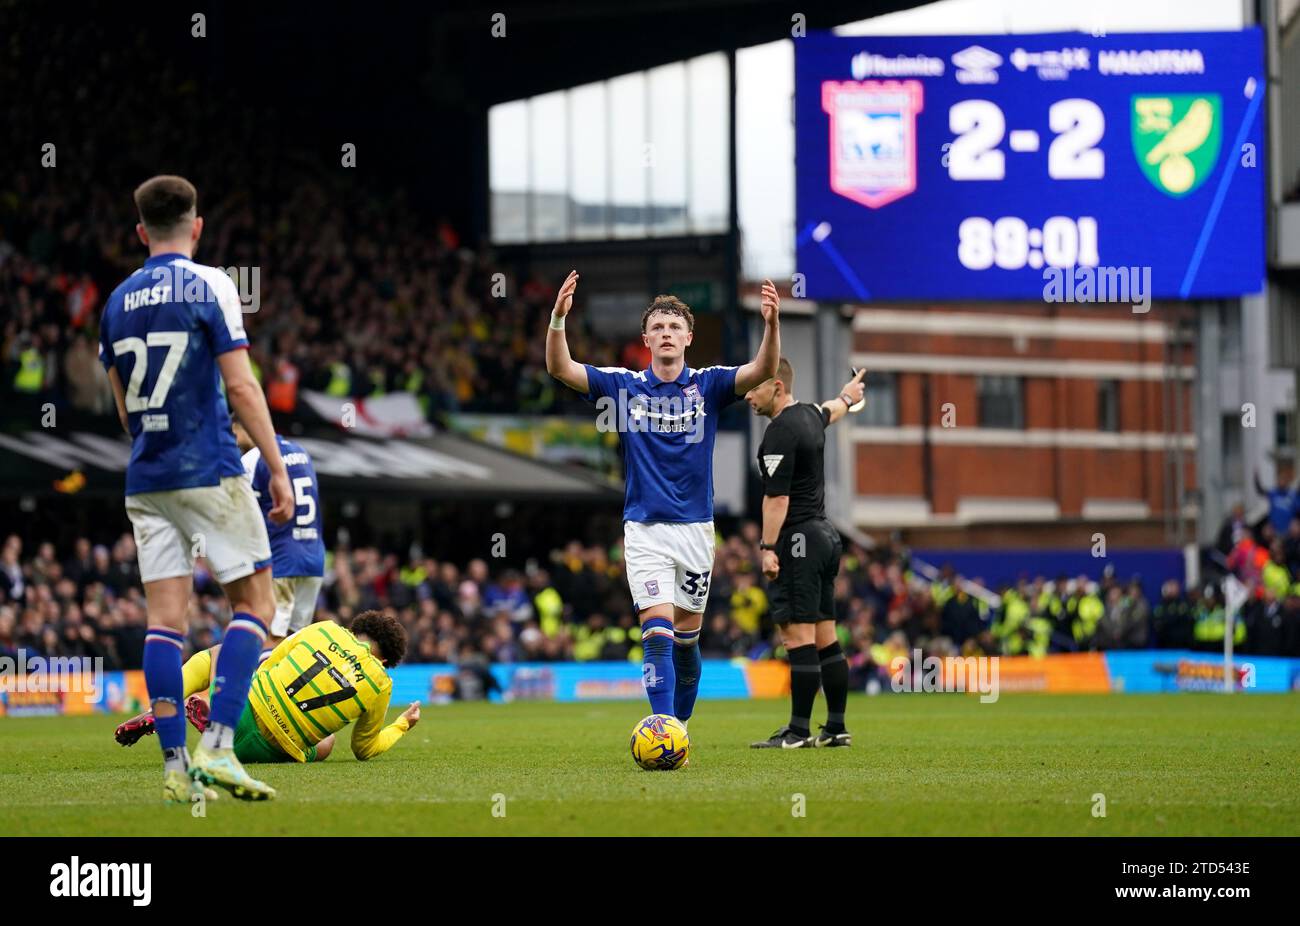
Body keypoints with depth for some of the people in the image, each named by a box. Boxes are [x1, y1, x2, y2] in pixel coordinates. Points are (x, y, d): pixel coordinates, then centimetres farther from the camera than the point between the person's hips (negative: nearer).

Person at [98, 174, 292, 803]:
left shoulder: (117, 301, 11)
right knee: (253, 602, 3)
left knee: (164, 619, 3)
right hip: (210, 473, -5)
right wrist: (277, 468, -7)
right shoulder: (209, 286, -6)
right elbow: (240, 385, -11)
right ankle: (217, 745, -11)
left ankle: (175, 765, -2)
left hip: (145, 482, 5)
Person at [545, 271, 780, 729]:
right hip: (644, 531, -2)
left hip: (695, 528, 2)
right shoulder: (625, 386, 0)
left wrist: (772, 324, -35)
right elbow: (560, 368, -11)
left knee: (686, 639, 12)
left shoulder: (707, 385, 0)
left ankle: (681, 722, 29)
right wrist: (558, 318, -30)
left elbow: (762, 371, -16)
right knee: (658, 633, -14)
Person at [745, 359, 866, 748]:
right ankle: (836, 728, 12)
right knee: (825, 639, 10)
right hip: (824, 536, 10)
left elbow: (777, 497, -20)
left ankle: (799, 731, -13)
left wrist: (768, 548, -20)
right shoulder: (809, 416, 13)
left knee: (799, 637, -11)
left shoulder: (780, 432, -15)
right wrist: (847, 398, 61)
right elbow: (829, 412, 39)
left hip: (797, 541, -10)